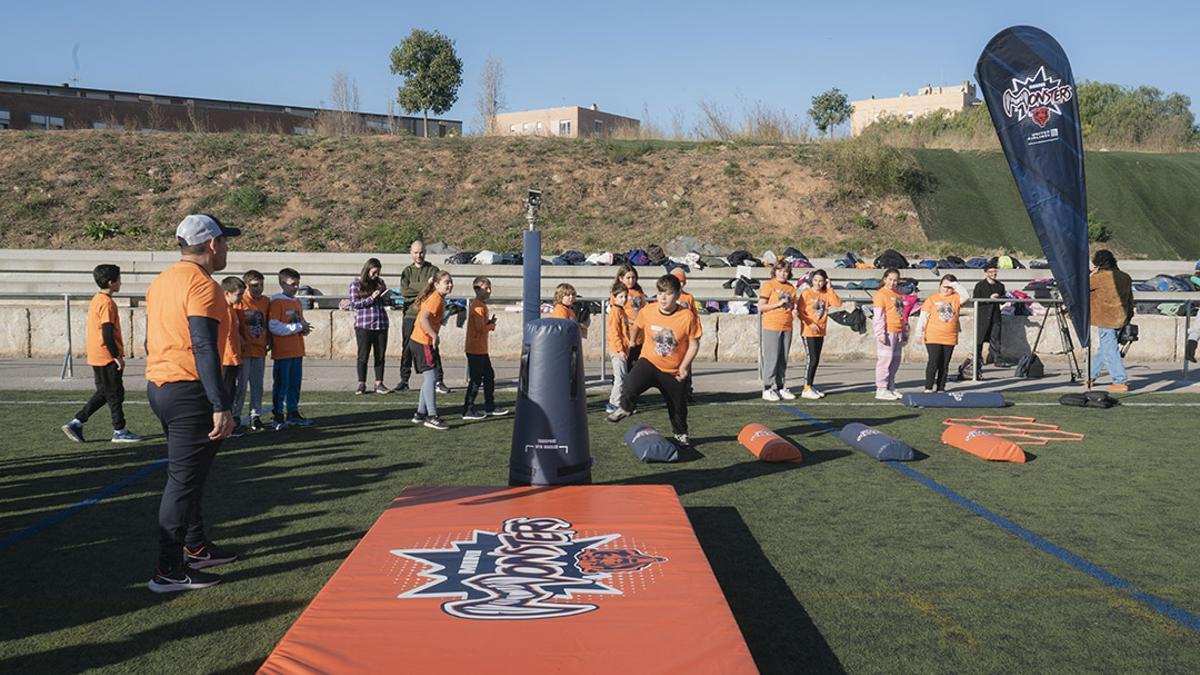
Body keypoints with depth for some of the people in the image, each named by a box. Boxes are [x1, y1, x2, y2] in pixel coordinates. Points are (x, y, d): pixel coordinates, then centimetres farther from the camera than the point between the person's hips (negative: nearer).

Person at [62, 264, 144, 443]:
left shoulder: (96, 300, 14)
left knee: (104, 393, 15)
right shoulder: (107, 303, -16)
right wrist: (117, 356, -17)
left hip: (96, 357, 9)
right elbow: (107, 334, -22)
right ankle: (120, 432, 8)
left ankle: (76, 423, 13)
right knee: (115, 394, 0)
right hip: (107, 357, -9)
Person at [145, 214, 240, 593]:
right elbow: (204, 348, -23)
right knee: (184, 480, -4)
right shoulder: (202, 285, -15)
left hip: (157, 387, 10)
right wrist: (221, 407, -25)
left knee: (187, 474, 21)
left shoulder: (161, 281, 14)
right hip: (189, 393, -10)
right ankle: (169, 571, 0)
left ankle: (196, 547, 33)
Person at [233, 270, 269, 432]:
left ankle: (255, 416, 17)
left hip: (260, 350, 5)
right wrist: (240, 340, -17)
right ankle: (235, 416, 9)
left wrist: (269, 341, 8)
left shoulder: (266, 301, 9)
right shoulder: (240, 301, -8)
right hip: (244, 350, -5)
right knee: (241, 385, -1)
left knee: (257, 385, 9)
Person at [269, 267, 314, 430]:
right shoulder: (276, 302, -10)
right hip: (282, 352, -7)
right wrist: (298, 327, -17)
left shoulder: (297, 302, 15)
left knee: (295, 384, 13)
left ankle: (293, 413, 22)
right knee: (281, 385, -3)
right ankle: (278, 416, 4)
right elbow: (274, 327, -18)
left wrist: (304, 328, 0)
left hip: (297, 351, 8)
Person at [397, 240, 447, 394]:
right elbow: (404, 291, -4)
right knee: (407, 349, 4)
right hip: (410, 315, 2)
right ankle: (404, 381, 13)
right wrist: (425, 286, -12)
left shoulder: (433, 270, 6)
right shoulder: (407, 271, 12)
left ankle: (439, 381, 0)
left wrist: (414, 292, -15)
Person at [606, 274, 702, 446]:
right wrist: (632, 341, 21)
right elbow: (637, 325, 11)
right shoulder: (647, 312, -13)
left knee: (678, 405, 16)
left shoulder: (688, 317, -20)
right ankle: (625, 408, 5)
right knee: (630, 386, -27)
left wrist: (684, 366, -15)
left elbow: (694, 343, -11)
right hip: (649, 361, 0)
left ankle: (680, 433, 45)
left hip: (674, 371, 0)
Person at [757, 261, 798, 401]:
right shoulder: (768, 286, -4)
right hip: (771, 328, -6)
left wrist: (793, 311, 2)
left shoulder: (791, 288, 14)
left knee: (783, 359, 9)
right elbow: (761, 307, -9)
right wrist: (778, 304, -16)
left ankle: (781, 388, 15)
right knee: (771, 358, -6)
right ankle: (767, 389, -1)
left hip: (787, 328, 6)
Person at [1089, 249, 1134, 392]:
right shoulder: (1125, 277, 7)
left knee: (1109, 350, -2)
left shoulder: (1100, 277, -15)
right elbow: (1130, 299, 14)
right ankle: (1092, 376, 31)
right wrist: (1128, 317, 22)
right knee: (1104, 347, 19)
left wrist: (1092, 274, 5)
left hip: (1105, 320, -8)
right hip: (1120, 319, 8)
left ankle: (1120, 382, -3)